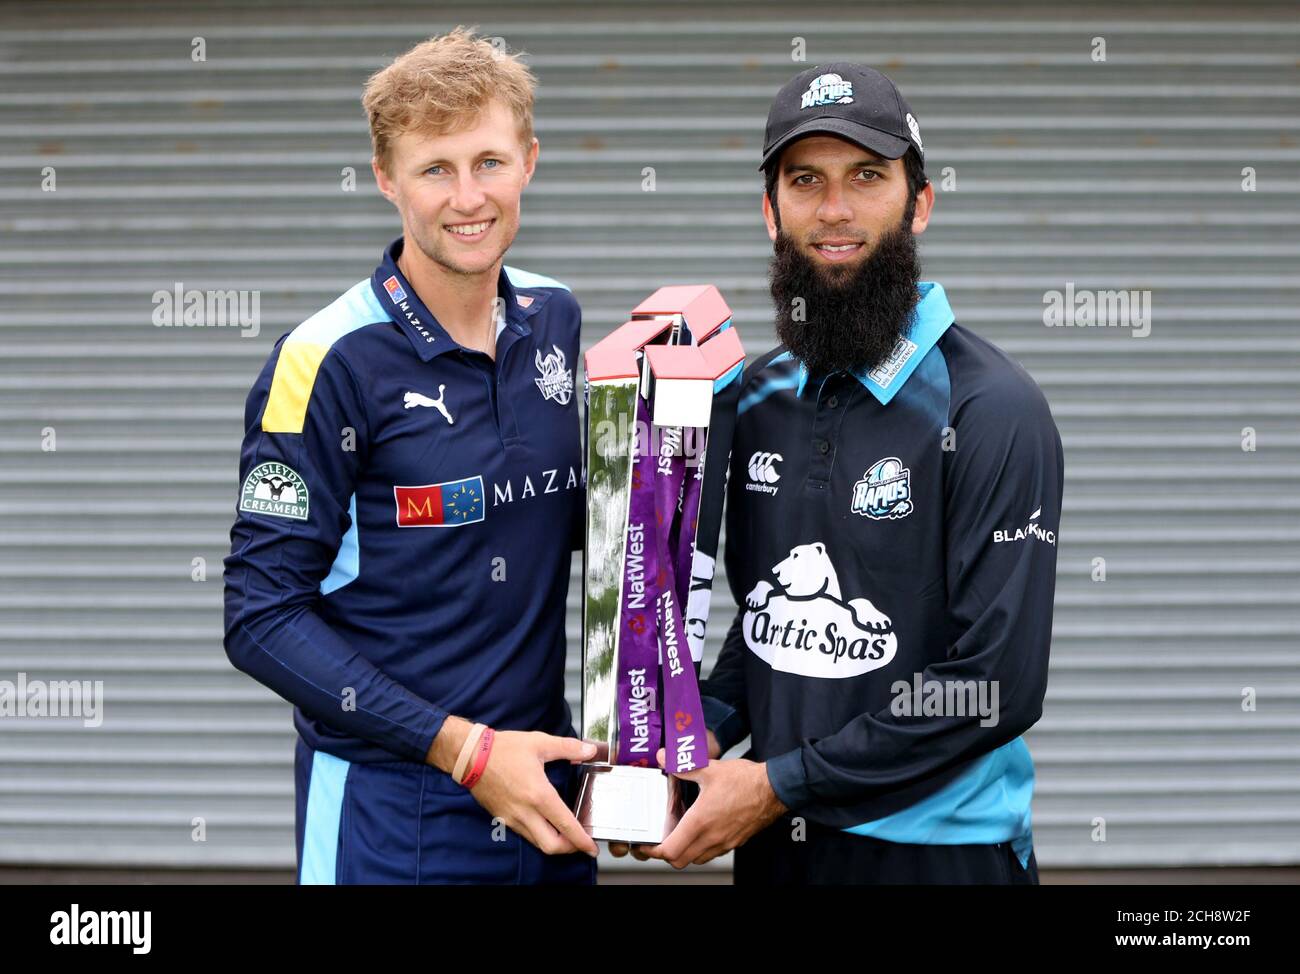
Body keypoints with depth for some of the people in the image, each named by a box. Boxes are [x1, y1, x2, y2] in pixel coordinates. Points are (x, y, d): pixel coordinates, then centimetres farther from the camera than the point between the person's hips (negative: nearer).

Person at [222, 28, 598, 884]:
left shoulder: (557, 322, 2)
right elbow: (261, 615, -15)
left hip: (545, 789, 5)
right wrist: (463, 747, -18)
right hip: (392, 813, -5)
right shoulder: (331, 361, -14)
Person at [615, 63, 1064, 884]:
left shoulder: (991, 412, -14)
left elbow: (997, 686, -20)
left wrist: (780, 786, -17)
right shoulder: (761, 399, 6)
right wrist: (705, 732, -3)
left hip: (933, 849, -6)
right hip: (776, 846, 6)